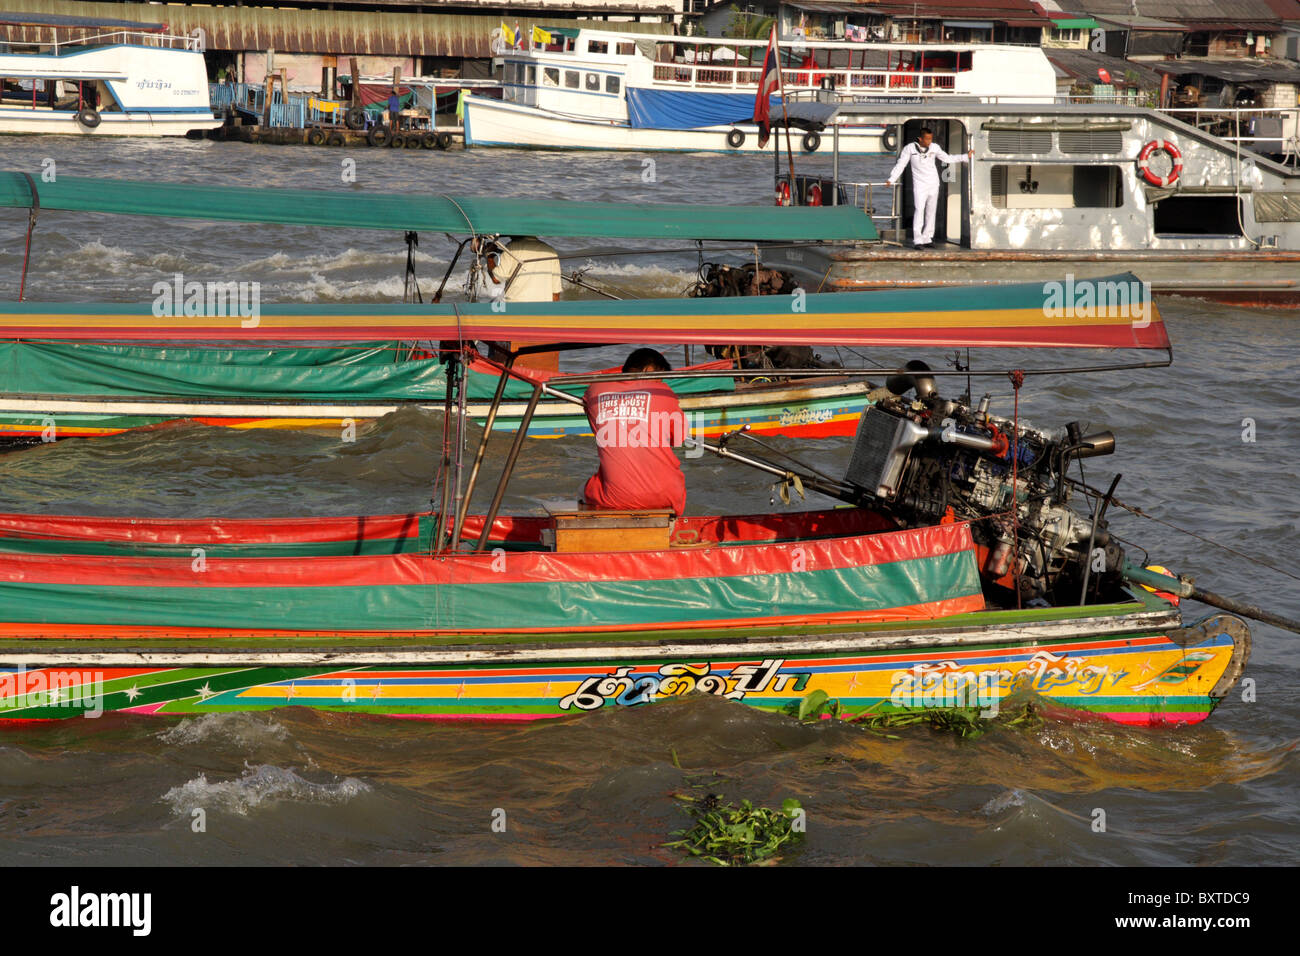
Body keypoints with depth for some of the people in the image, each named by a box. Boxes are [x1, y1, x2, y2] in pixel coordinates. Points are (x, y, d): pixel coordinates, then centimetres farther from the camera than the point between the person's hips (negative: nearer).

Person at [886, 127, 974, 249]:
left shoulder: (934, 148, 3)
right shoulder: (910, 148, -5)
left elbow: (947, 158, 14)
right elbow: (900, 165, -1)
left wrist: (966, 157, 12)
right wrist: (892, 179, -8)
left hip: (933, 184, 4)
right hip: (919, 185, -4)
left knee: (931, 212, 5)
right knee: (919, 210, -15)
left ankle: (927, 239, 11)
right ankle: (917, 240, -19)